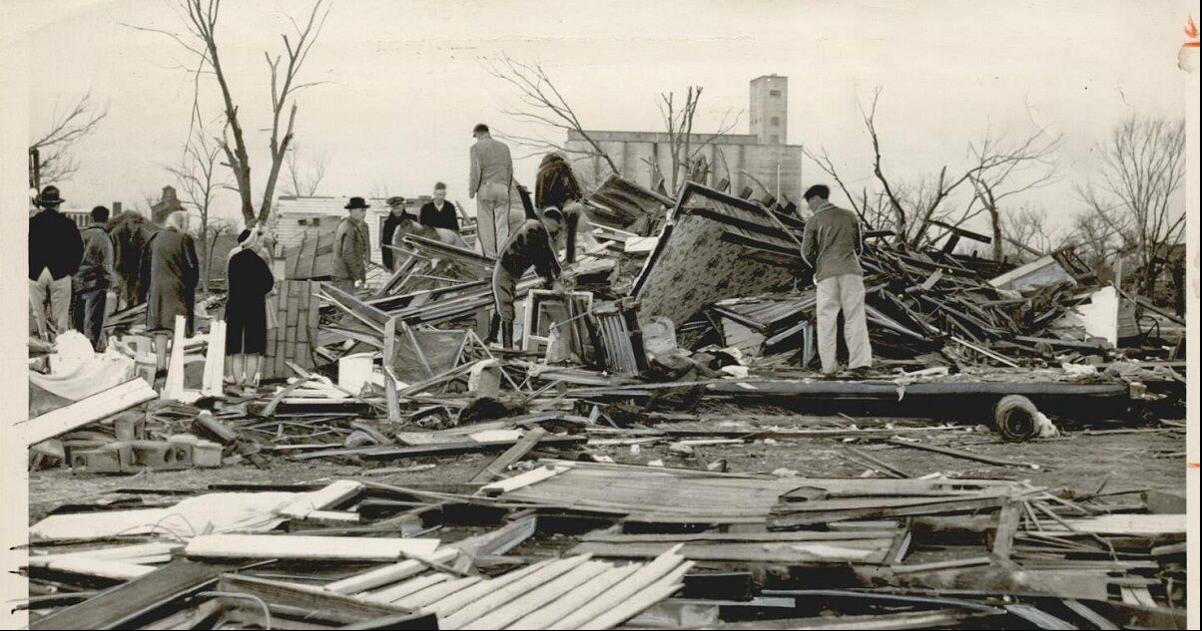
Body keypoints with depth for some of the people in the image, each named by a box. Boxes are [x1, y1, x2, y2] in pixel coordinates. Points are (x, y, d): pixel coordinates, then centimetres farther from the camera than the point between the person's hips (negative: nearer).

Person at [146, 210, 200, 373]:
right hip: (178, 289, -5)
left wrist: (150, 289, 18)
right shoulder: (184, 239, -9)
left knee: (160, 329, 7)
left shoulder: (157, 238, 8)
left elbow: (148, 263, 12)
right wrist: (191, 286, 2)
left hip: (157, 288, 5)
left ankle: (161, 365, 5)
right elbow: (193, 266, -10)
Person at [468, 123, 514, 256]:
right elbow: (510, 171, 13)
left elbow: (475, 171, -10)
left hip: (485, 187, -4)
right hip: (503, 188, 4)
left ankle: (490, 256, 3)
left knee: (486, 225, 3)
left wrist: (471, 191, -2)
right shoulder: (504, 146, 12)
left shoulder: (477, 147, -3)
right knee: (502, 224, 4)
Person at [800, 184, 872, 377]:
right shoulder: (850, 216, 11)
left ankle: (828, 365, 1)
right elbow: (859, 247, 15)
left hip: (826, 274, -1)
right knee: (855, 317, 0)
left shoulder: (813, 221, 3)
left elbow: (807, 251, 3)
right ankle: (860, 361, -13)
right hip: (851, 271, 2)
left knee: (827, 320, 5)